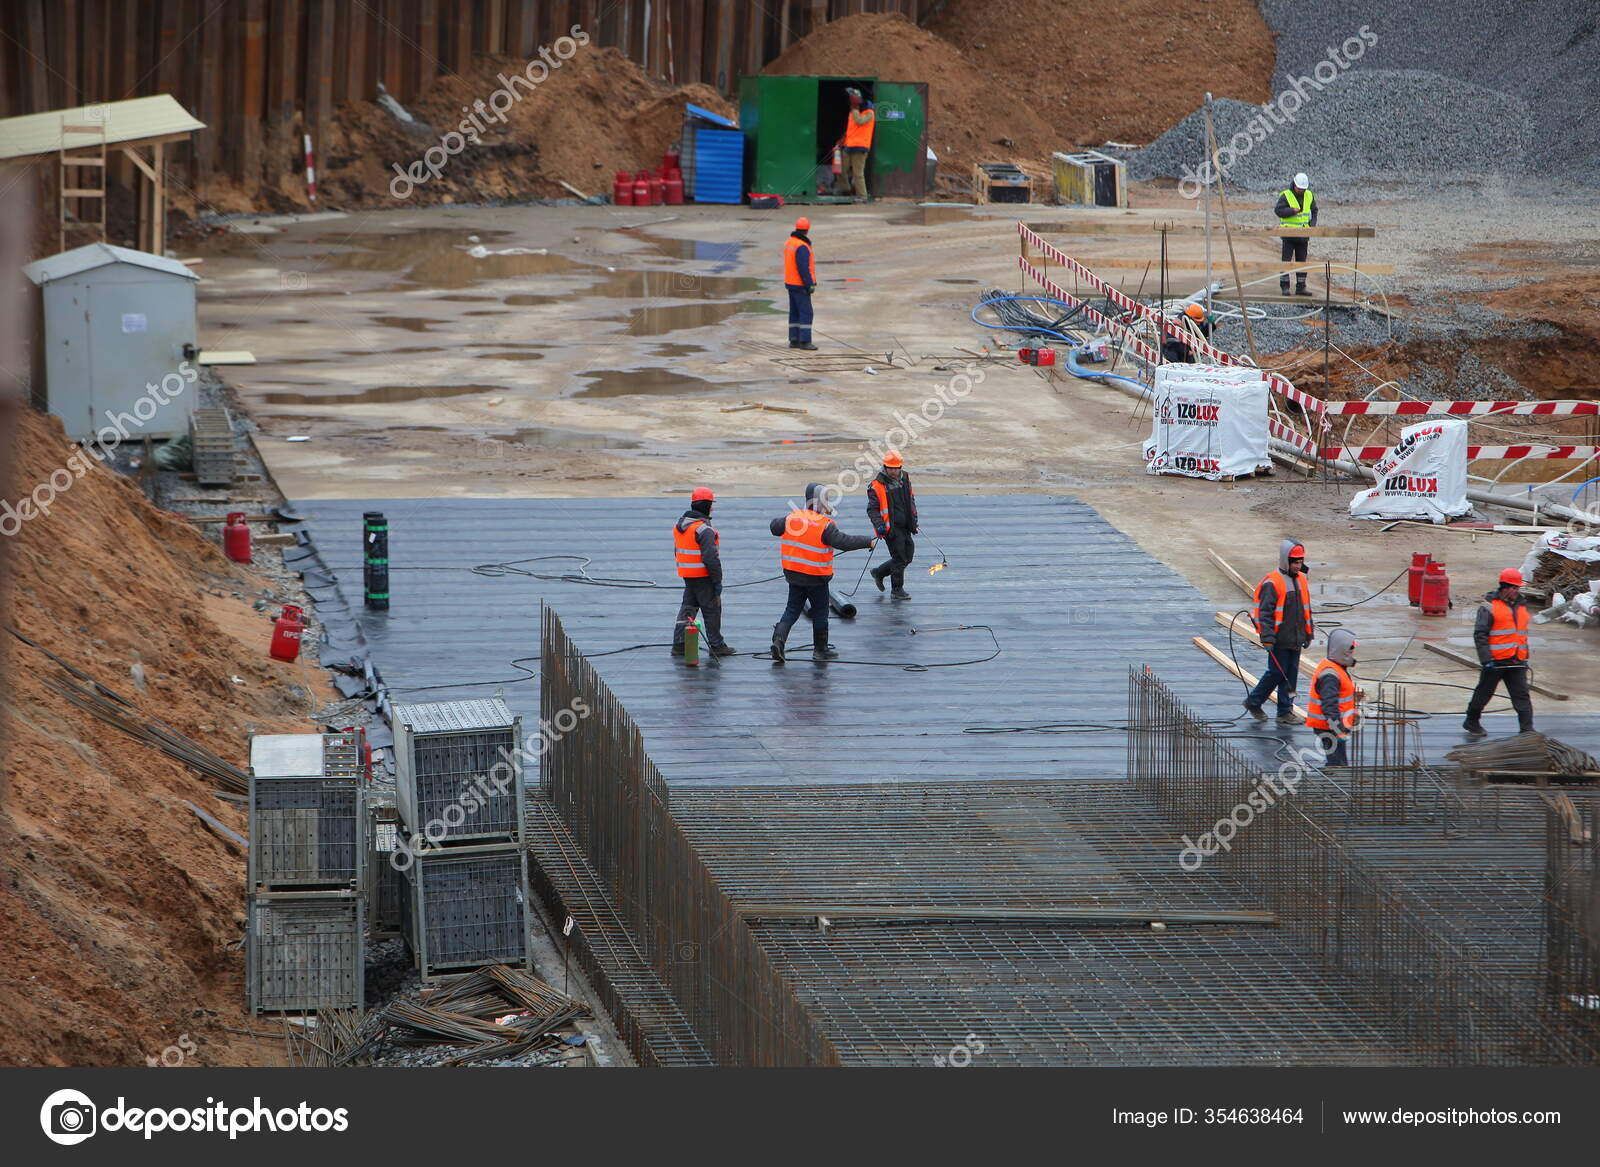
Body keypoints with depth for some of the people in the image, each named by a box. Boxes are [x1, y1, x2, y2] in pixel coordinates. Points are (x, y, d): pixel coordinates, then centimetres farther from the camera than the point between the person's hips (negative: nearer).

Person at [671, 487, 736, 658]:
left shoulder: (679, 526, 8)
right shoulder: (704, 530, -20)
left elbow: (677, 552, 17)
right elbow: (711, 557, -22)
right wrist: (717, 581, -16)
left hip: (687, 576, 8)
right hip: (703, 577, -8)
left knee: (688, 607, 13)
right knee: (712, 610, 3)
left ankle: (679, 644, 9)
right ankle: (716, 645, 10)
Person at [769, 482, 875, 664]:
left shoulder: (792, 518, -1)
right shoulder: (824, 525, -18)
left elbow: (775, 527, 16)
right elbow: (843, 542, -22)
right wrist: (867, 542, -12)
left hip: (792, 572, 5)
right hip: (816, 577, -5)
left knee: (792, 610, 14)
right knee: (820, 612, 10)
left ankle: (779, 638, -5)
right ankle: (820, 650, 18)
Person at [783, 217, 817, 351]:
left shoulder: (789, 242, 7)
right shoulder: (802, 247, -21)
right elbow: (803, 268, -24)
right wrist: (810, 285, -19)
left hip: (790, 283, 9)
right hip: (800, 285, -9)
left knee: (795, 313, 13)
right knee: (806, 313, -6)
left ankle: (794, 340, 15)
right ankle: (805, 341, -8)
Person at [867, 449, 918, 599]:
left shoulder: (905, 479, 9)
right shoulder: (877, 486, -11)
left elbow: (911, 501, 21)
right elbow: (872, 509, -12)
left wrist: (913, 522, 19)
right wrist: (879, 525, -25)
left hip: (904, 526, 7)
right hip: (890, 528, -7)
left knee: (908, 557, 12)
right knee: (899, 558, -4)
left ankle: (879, 573, 30)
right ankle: (897, 589, 11)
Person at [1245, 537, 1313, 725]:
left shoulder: (1301, 580, 11)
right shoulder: (1272, 583, -14)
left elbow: (1306, 609, 21)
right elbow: (1265, 612, -16)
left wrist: (1308, 633, 21)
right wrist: (1267, 638, -22)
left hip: (1295, 639, 7)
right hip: (1279, 639, -7)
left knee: (1291, 674, 7)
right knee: (1276, 673, -2)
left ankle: (1286, 711, 13)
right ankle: (1253, 702, 16)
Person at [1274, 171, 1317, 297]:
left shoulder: (1309, 196, 8)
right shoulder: (1285, 195, -8)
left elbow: (1314, 211, 18)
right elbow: (1278, 210, -15)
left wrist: (1312, 224, 3)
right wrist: (1292, 211, -27)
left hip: (1303, 234, 5)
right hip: (1288, 233, -5)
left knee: (1302, 261, 6)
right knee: (1287, 260, -5)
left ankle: (1300, 287, 10)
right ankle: (1284, 286, -1)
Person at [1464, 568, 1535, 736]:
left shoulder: (1521, 606, 14)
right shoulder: (1489, 607, -9)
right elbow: (1480, 635, -12)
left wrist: (1525, 658, 22)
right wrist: (1486, 660, -19)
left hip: (1516, 662, 5)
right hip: (1495, 662, -5)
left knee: (1522, 695, -5)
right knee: (1484, 693, 9)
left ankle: (1527, 729, -8)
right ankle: (1471, 722, 28)